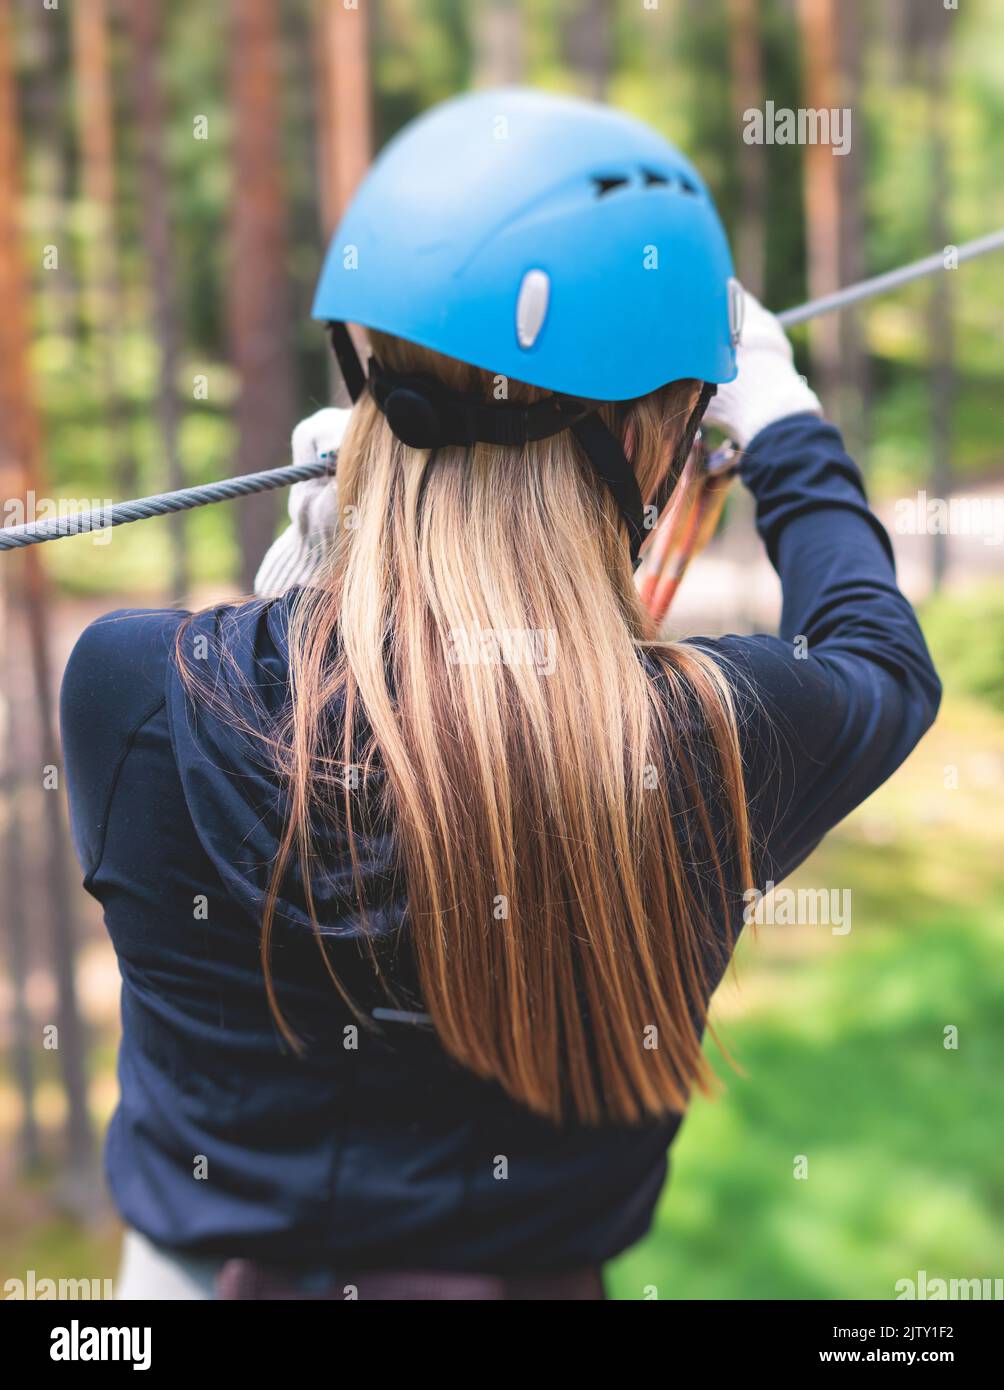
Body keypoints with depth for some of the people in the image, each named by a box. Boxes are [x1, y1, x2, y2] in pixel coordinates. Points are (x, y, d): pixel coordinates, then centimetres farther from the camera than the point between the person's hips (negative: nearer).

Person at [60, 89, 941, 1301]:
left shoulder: (131, 688, -20)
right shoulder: (719, 742, -18)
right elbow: (883, 655, 7)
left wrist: (298, 556, 12)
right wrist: (781, 426, 21)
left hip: (193, 1263, 1)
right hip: (536, 1268, 0)